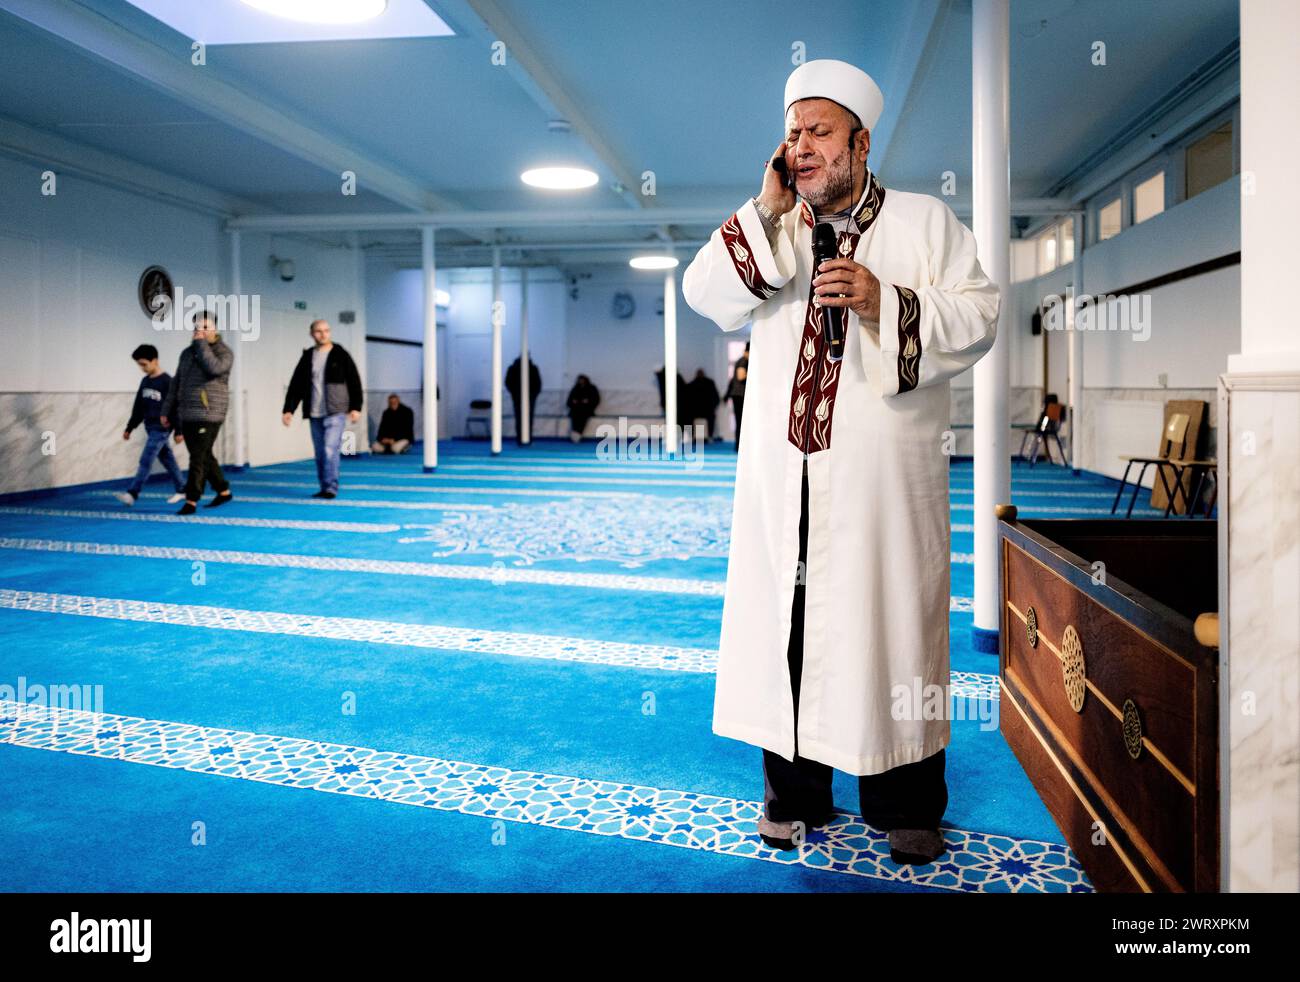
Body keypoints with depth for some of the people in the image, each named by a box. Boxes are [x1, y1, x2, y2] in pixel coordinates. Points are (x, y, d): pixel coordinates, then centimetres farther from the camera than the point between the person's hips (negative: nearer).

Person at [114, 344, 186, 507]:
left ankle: (132, 494, -13)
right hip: (150, 427, 7)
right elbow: (138, 407, 16)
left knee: (146, 460, -11)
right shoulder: (145, 381, 10)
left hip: (161, 428, -7)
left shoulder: (167, 381, -12)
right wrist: (129, 428, 16)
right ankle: (182, 490, 20)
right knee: (167, 459, 12)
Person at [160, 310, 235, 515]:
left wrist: (202, 343, -15)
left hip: (208, 415, -6)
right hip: (186, 415, 7)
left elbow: (214, 368, -24)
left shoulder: (224, 352, -1)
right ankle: (223, 491, 25)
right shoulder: (187, 353, 17)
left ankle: (191, 500, -5)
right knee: (205, 456, 12)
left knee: (198, 458, -8)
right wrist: (167, 410, 15)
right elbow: (176, 383, 19)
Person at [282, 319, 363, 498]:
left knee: (330, 450, -14)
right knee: (320, 454, 7)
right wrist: (288, 409, 3)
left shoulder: (340, 354, 1)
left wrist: (356, 407, -5)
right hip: (315, 414, 4)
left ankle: (331, 488, -9)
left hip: (336, 412, -4)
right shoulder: (307, 357, 9)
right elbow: (295, 384, 10)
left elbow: (354, 381, 1)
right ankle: (325, 488, 16)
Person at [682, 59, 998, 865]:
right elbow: (705, 295, 2)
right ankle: (796, 790, 20)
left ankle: (908, 805, 17)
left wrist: (883, 301, -16)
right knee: (787, 618, 5)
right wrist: (767, 214, -5)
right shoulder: (770, 232, 17)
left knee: (889, 619, 0)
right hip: (784, 474, 3)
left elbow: (978, 317, -3)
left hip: (883, 475, -3)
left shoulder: (925, 220, 7)